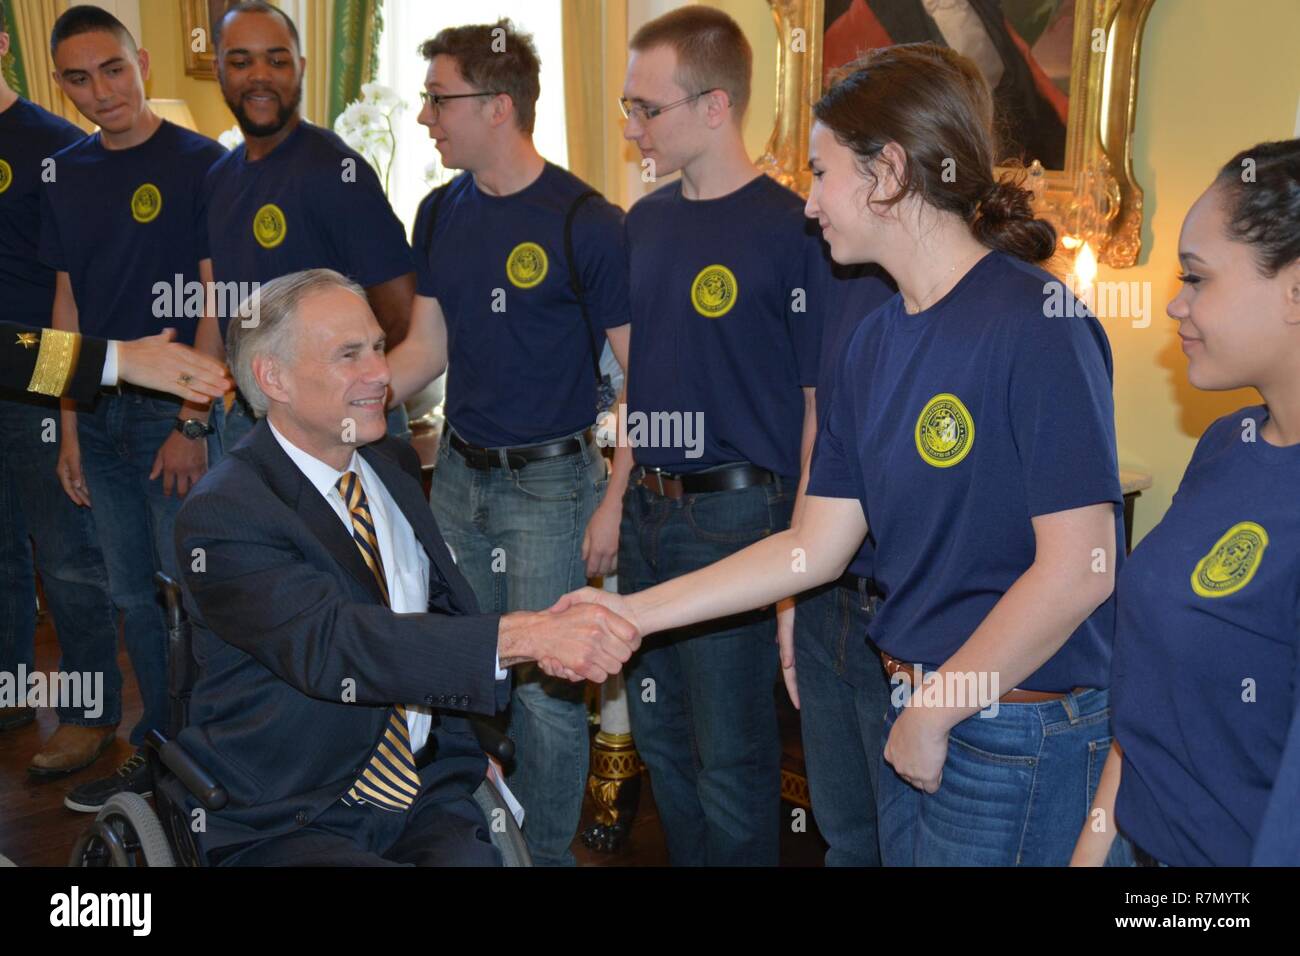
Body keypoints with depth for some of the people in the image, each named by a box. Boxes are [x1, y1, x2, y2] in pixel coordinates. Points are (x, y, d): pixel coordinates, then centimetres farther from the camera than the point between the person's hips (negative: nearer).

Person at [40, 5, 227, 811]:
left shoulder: (199, 162, -7)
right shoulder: (68, 174, 10)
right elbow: (68, 303, 12)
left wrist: (193, 421, -14)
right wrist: (70, 426, 9)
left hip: (175, 411, -6)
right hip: (101, 415, 6)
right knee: (133, 594, 13)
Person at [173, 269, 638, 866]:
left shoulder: (395, 465, 10)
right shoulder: (222, 515, -13)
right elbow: (330, 643, -28)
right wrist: (523, 635, -37)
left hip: (425, 798, 5)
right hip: (287, 825, -5)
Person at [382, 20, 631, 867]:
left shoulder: (585, 223, -14)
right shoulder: (442, 212, 5)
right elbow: (427, 346, 12)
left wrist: (616, 503, -16)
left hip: (550, 484, -6)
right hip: (459, 475, 6)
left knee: (546, 684, 2)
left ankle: (547, 852, 23)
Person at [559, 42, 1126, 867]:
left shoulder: (1033, 326, -18)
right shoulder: (876, 342, 6)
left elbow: (1076, 569, -21)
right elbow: (819, 545, 7)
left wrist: (934, 710, -12)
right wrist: (634, 612, 5)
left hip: (1018, 729, -7)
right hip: (916, 709, 7)